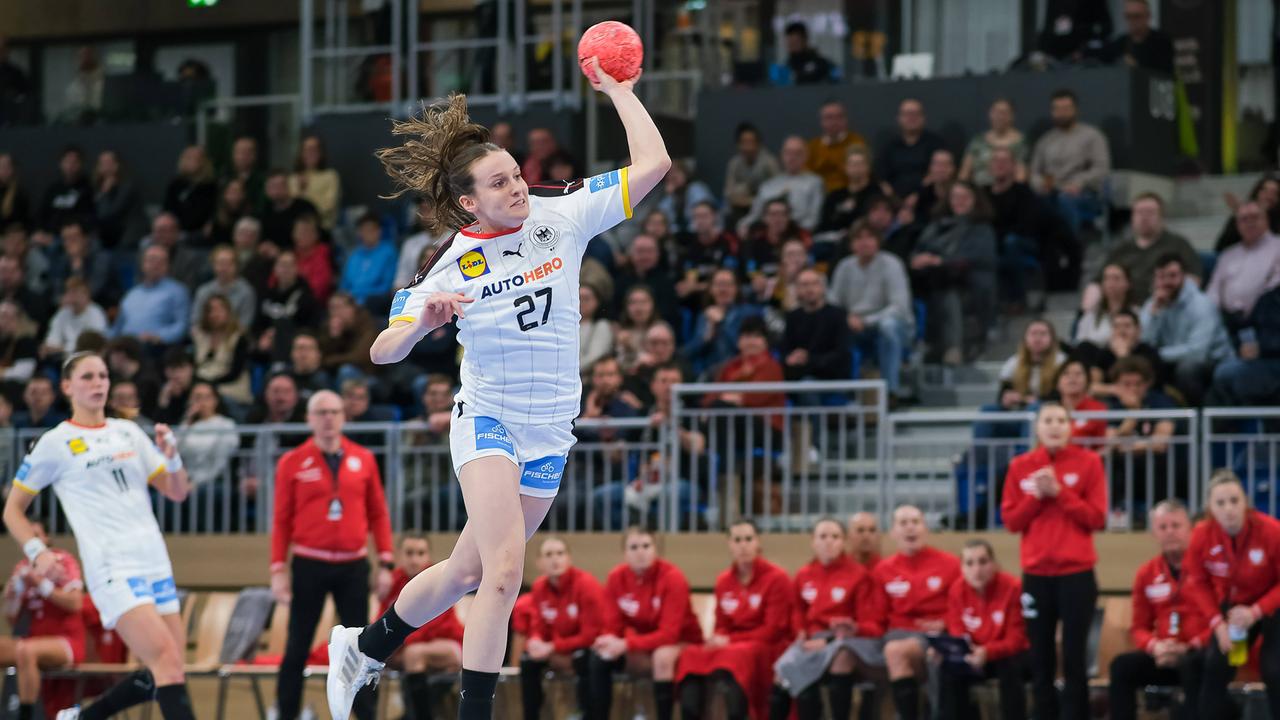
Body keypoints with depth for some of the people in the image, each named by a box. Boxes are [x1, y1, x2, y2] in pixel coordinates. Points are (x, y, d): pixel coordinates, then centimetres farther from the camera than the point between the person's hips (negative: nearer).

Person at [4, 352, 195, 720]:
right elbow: (13, 510, 6)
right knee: (168, 663, -19)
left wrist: (171, 456, -3)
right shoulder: (55, 443, 1)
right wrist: (37, 551, -10)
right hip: (111, 568, -6)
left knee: (160, 675, 4)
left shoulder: (128, 432, 15)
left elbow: (177, 493, 17)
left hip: (154, 562, 6)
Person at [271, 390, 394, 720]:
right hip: (309, 565, -2)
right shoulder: (293, 463, 1)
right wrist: (279, 570, -5)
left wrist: (386, 564, 2)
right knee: (297, 648, 1)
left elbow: (378, 514, 8)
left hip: (353, 566, 2)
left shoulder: (363, 460, 6)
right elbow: (282, 520, 1)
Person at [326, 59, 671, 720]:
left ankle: (364, 649, 34)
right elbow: (384, 351, -7)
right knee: (504, 567, -22)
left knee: (467, 572, 12)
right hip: (486, 417, -4)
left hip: (550, 433, 4)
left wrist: (619, 91, -7)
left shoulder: (562, 215, -4)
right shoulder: (450, 266, -9)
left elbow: (652, 164, -8)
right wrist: (420, 322, -27)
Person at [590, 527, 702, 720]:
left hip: (681, 643, -5)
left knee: (662, 656, -37)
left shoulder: (672, 577, -23)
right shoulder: (616, 578, -9)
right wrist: (609, 642, -32)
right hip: (642, 644, 5)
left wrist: (626, 645, -34)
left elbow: (669, 634, -26)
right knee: (599, 656, -18)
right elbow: (612, 627, -6)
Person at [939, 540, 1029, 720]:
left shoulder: (1013, 588, -20)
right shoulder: (957, 590, -8)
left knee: (1009, 667, -36)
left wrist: (987, 652, -40)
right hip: (976, 656, 4)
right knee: (950, 668, -23)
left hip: (1010, 655, -4)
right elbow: (957, 634, -7)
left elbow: (1016, 640, -22)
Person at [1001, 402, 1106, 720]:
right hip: (1036, 574, 3)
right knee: (1041, 659, 4)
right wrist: (1036, 495, -11)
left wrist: (1059, 492, -13)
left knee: (1074, 658, -4)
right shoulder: (1020, 467, 7)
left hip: (1077, 573, -2)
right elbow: (1011, 520, 4)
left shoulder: (1088, 462, 0)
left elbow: (1097, 518, -6)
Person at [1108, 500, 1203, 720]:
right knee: (1122, 666, -20)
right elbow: (1139, 627, 16)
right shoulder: (1147, 574, 11)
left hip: (1202, 653, -5)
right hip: (1163, 658, 5)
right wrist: (1154, 646, -7)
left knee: (1194, 665, -39)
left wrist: (1191, 647, -17)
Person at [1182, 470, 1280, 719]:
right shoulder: (1202, 535, -18)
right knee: (1215, 664, -11)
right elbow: (1198, 584, -3)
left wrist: (1256, 612, -27)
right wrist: (1217, 622, -15)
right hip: (1232, 607, 3)